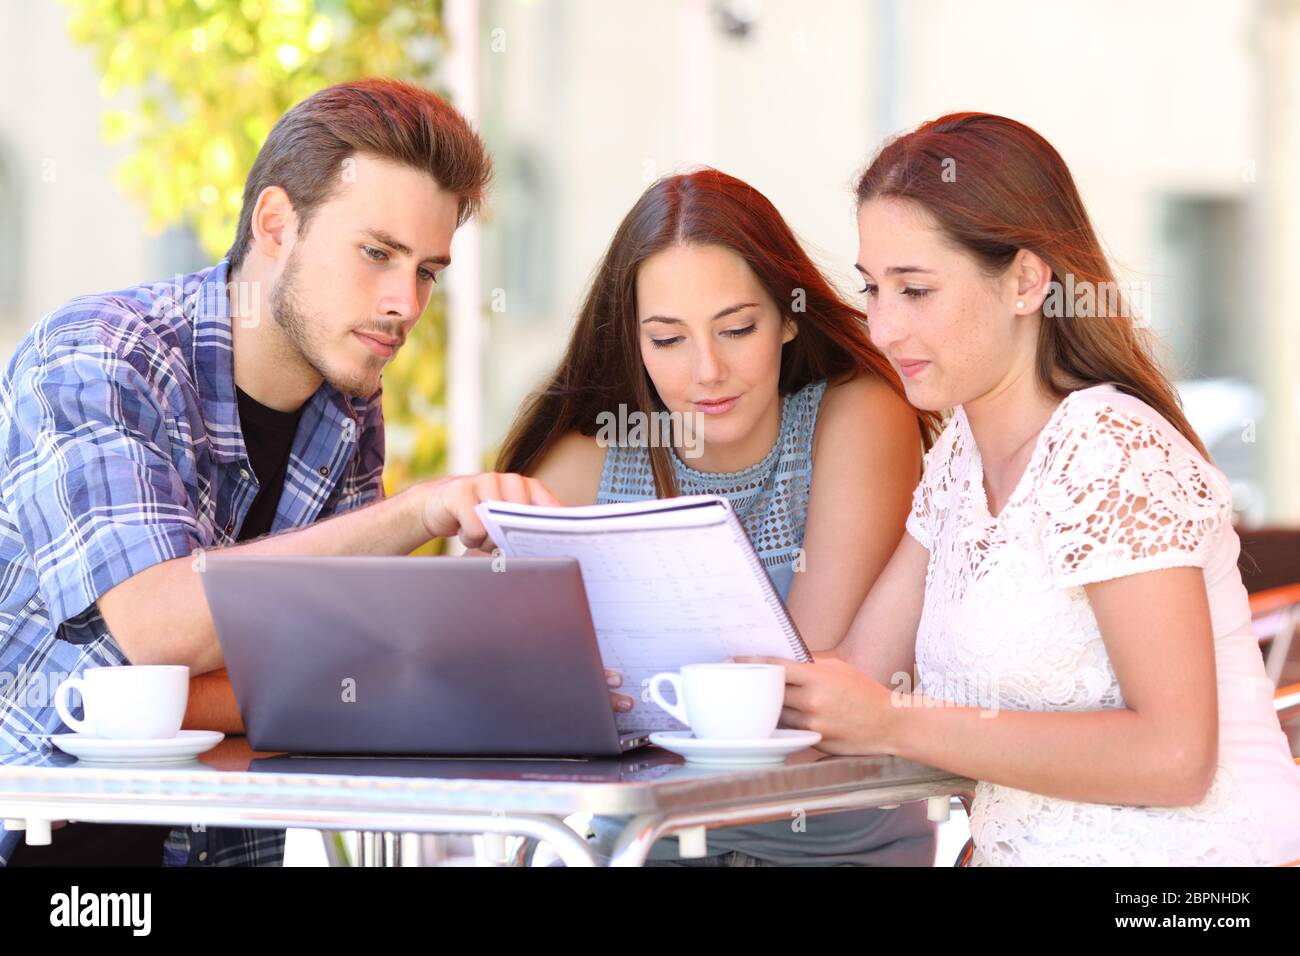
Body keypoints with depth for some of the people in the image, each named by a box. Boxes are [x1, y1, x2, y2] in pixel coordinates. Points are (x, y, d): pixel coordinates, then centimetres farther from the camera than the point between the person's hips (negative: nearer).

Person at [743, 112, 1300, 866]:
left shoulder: (1111, 456, -13)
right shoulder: (959, 461, 13)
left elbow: (1174, 755, -21)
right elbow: (857, 676, 8)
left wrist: (896, 725, -21)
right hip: (1020, 847, 7)